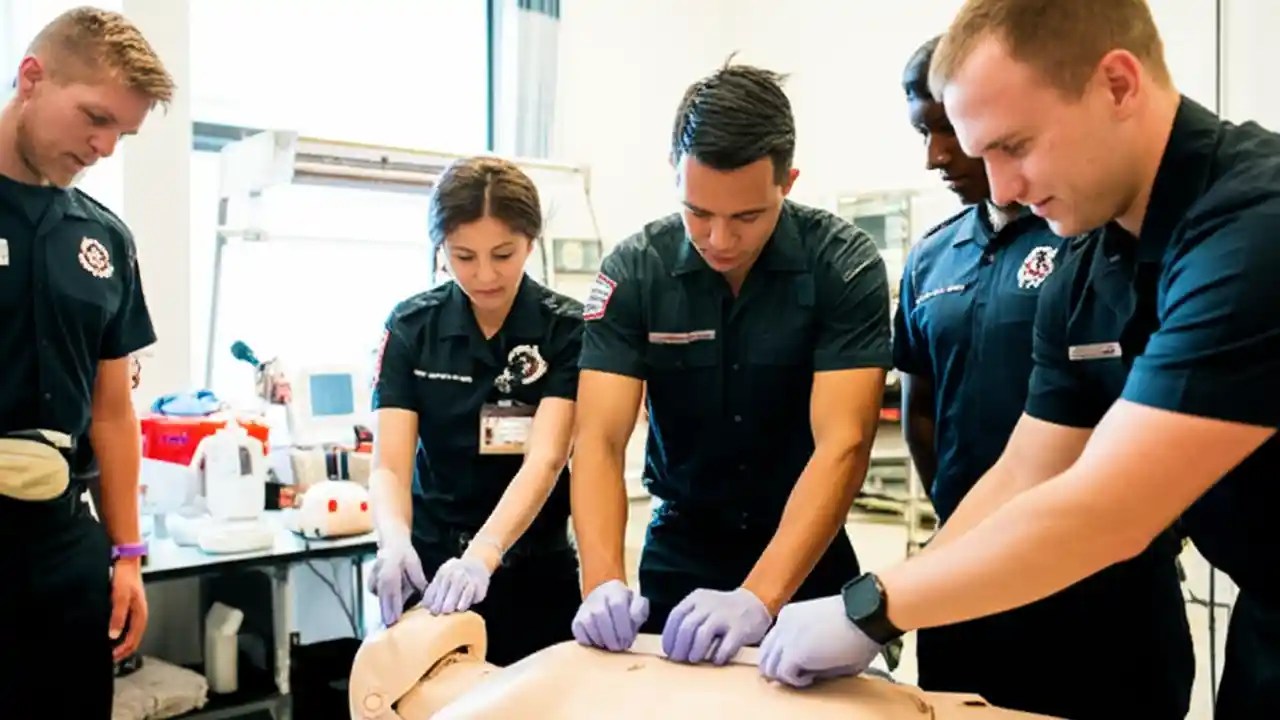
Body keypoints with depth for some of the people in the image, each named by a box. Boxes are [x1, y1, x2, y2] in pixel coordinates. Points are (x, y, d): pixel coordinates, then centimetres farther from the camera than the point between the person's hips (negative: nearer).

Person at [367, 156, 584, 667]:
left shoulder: (566, 329, -11)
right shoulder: (411, 327, -6)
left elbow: (544, 459, -22)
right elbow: (390, 465, -12)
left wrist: (483, 554, -38)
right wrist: (394, 542, -33)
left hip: (535, 574, -1)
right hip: (431, 566, 1)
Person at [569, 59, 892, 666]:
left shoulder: (845, 266, -18)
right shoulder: (632, 271, -14)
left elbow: (842, 445, -25)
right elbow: (598, 440, -18)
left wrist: (757, 598, -37)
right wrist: (603, 583, -35)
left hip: (806, 559, -1)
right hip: (678, 554, 2)